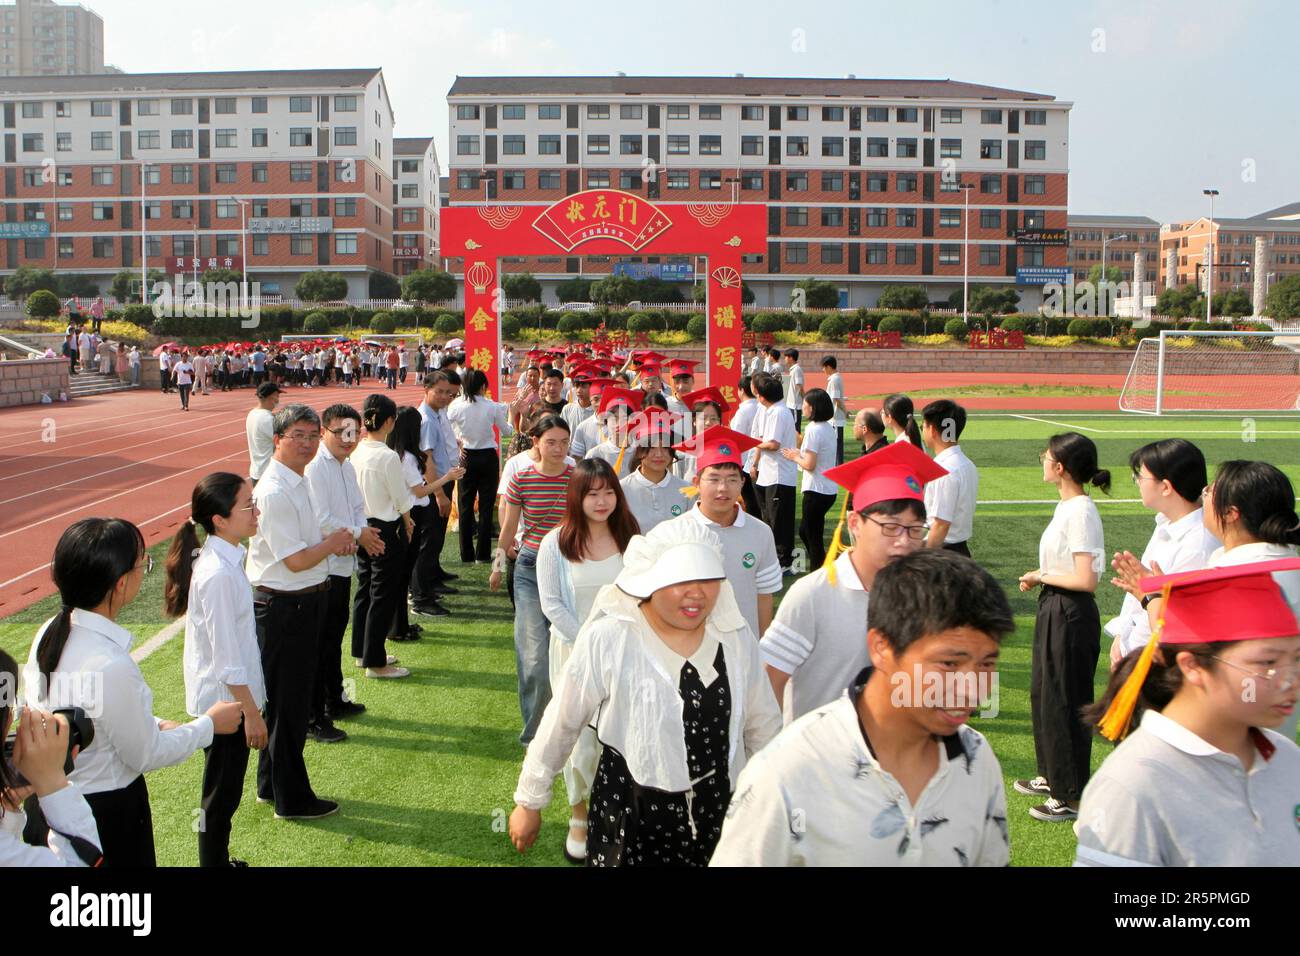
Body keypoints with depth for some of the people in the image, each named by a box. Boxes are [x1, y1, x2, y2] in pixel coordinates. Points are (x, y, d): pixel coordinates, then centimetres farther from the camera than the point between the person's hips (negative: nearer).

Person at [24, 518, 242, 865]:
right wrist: (209, 723, -5)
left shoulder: (50, 632, -7)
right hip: (104, 813, -8)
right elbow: (145, 755, -18)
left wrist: (152, 725, 8)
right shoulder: (110, 666, -31)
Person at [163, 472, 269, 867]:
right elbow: (228, 659, -23)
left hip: (224, 697, 9)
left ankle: (218, 859, 34)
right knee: (222, 795, 6)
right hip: (227, 702, -9)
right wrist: (251, 713, -16)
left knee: (223, 791, 21)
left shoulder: (223, 557, 1)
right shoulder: (219, 575, -27)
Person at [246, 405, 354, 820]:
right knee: (288, 703, 4)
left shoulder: (298, 482, 9)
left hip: (305, 602, 10)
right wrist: (334, 542, -7)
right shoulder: (274, 492, -22)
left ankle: (271, 785, 37)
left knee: (289, 699, 21)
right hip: (283, 607, -10)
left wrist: (335, 541, 1)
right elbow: (297, 560, -23)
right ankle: (291, 798, 19)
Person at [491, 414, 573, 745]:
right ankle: (534, 732, 6)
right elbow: (509, 527, 8)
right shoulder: (521, 479, -4)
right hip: (530, 569, -1)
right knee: (536, 657, -9)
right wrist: (498, 565, 15)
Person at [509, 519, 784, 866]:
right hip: (630, 817, -3)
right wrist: (529, 802, 2)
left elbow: (764, 726, 8)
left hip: (720, 814, 3)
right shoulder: (606, 641, -16)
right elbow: (560, 725, -6)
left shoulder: (736, 637, -4)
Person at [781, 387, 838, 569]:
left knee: (814, 539, 1)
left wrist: (795, 457, -4)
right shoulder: (829, 427, 9)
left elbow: (809, 464, -20)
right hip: (829, 490, 9)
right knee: (805, 530, 22)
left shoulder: (813, 430, -18)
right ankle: (819, 570, 27)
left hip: (816, 491, -9)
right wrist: (800, 453, 12)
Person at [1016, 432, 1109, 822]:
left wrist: (1041, 575, -15)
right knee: (1044, 694, 21)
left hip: (1071, 616, -10)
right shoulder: (1068, 506, 8)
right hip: (1054, 610, 10)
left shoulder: (1080, 512, -22)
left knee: (1064, 701, 1)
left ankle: (1072, 796, 14)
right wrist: (1040, 577, 3)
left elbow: (1085, 579, -26)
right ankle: (1053, 775, 38)